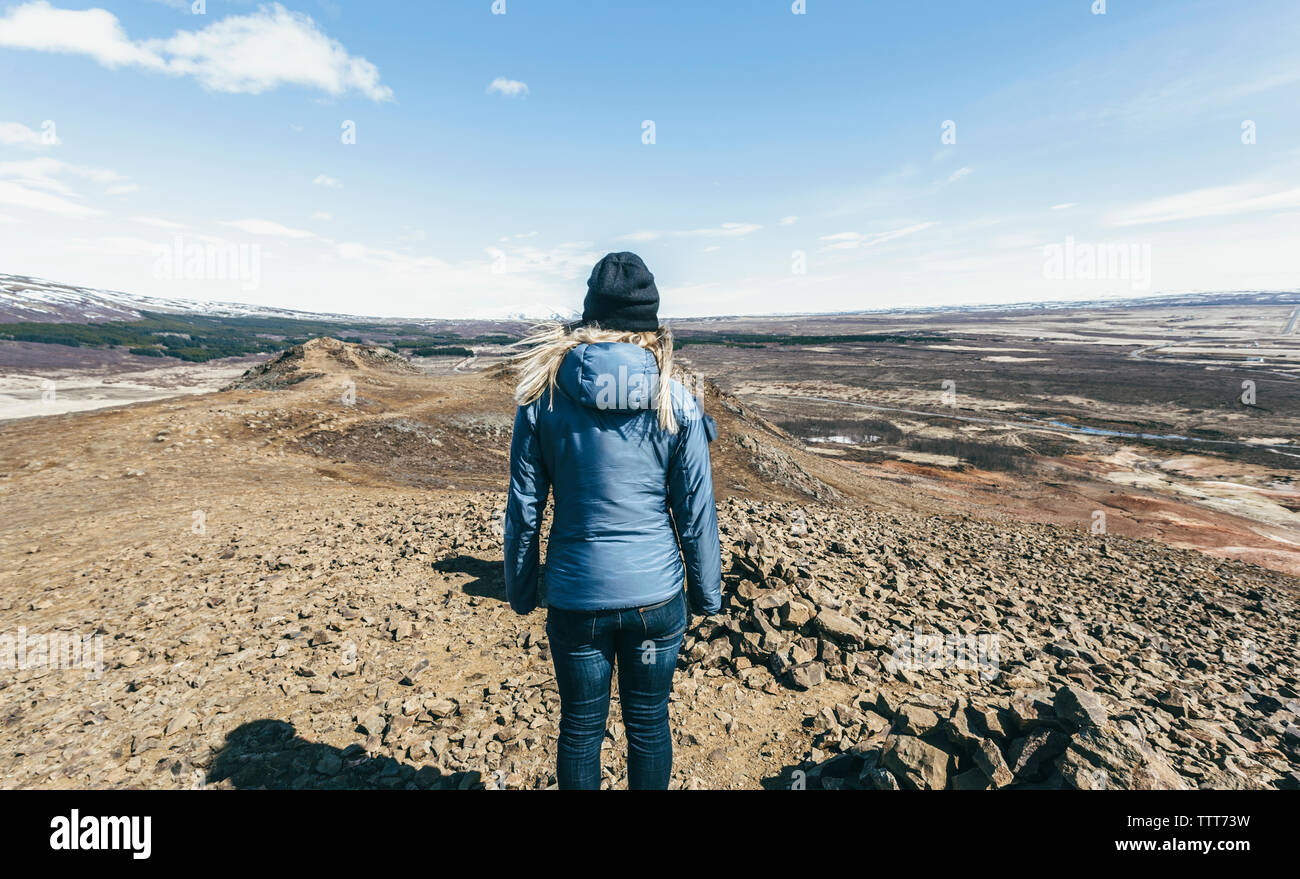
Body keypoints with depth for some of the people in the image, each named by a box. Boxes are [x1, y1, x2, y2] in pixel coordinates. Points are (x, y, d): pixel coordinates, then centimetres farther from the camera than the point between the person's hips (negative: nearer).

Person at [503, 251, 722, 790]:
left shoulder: (543, 394, -8)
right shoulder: (675, 400, -9)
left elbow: (523, 510, -4)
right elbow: (696, 513, -5)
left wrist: (521, 590, 10)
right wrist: (707, 593, 8)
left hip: (576, 597, 0)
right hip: (658, 595, 0)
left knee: (580, 728, 20)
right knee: (649, 724, 20)